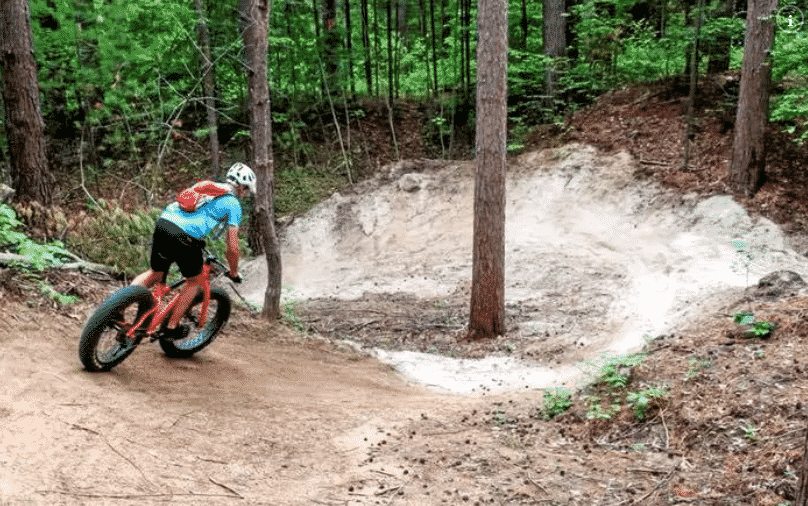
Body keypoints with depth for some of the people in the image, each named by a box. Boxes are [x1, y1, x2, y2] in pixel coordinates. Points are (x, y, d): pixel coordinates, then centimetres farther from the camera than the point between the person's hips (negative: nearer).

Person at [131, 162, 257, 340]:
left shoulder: (205, 185, 28)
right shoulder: (233, 204, 9)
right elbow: (232, 248, 5)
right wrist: (234, 273, 21)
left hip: (161, 224, 6)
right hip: (185, 237, -6)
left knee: (155, 274, 26)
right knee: (194, 281, 19)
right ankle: (171, 327, 22)